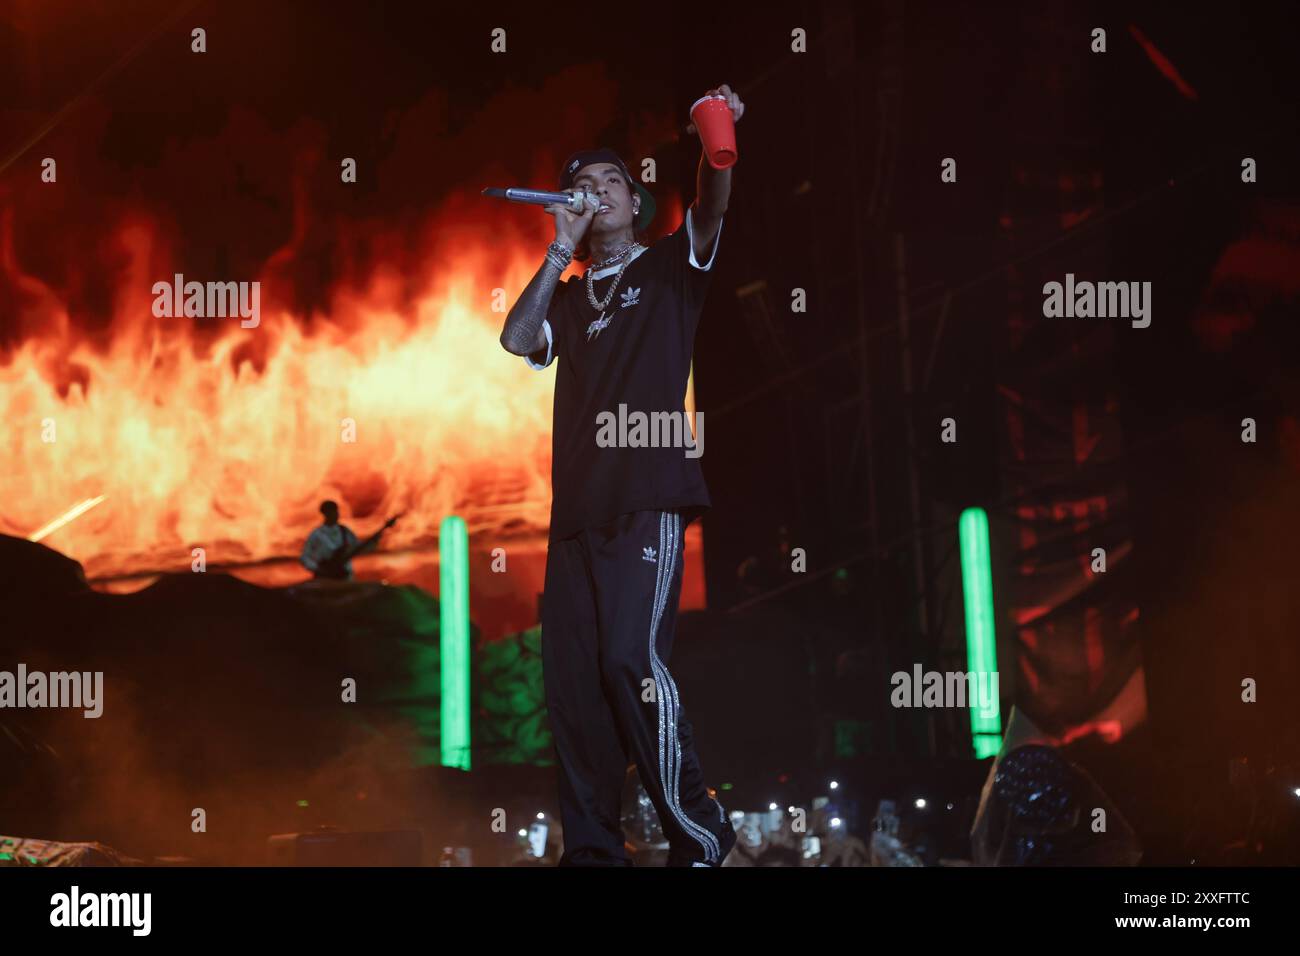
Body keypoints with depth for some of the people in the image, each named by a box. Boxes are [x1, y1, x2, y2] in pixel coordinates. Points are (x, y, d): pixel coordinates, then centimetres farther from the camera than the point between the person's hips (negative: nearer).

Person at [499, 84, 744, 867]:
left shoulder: (670, 267, 12)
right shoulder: (567, 298, 22)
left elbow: (712, 210, -7)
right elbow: (517, 339, 3)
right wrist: (561, 249, 0)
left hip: (649, 499, -5)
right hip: (576, 507, 5)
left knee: (632, 657, -19)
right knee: (572, 679, -2)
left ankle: (699, 832, -10)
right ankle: (593, 847, 3)